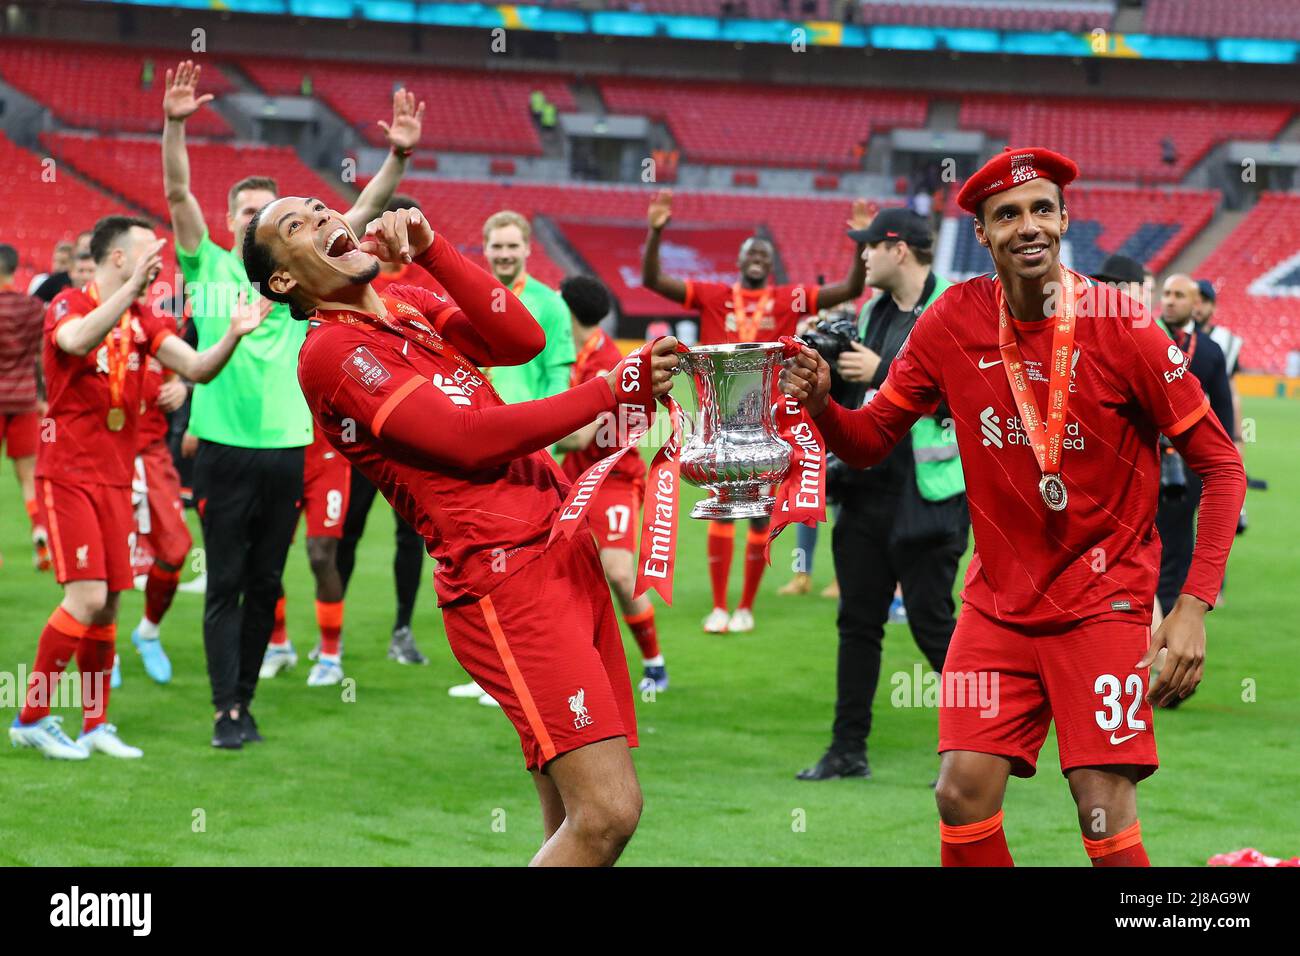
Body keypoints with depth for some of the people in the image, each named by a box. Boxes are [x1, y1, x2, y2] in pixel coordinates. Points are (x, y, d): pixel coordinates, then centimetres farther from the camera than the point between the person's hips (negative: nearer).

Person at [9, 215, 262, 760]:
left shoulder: (143, 322, 10)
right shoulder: (67, 306, -8)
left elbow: (196, 368, 0)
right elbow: (77, 340, -32)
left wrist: (233, 335, -17)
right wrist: (130, 288, -39)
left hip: (115, 479, 6)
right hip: (68, 475, -6)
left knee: (108, 604, 6)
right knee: (87, 598, -14)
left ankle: (95, 725, 16)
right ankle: (31, 718, -3)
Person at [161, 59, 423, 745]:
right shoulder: (207, 267, 3)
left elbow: (364, 212, 3)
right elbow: (178, 193, -9)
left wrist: (399, 155, -10)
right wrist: (175, 125, -22)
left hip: (287, 448, 3)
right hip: (224, 448, -3)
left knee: (266, 585, 8)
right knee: (224, 584, -2)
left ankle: (244, 699, 17)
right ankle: (226, 710, -3)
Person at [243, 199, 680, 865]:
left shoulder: (409, 304, 18)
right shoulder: (330, 351, -7)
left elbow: (522, 341, 2)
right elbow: (470, 439, -13)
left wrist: (431, 250, -4)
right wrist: (613, 390, -10)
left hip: (564, 550, 8)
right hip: (504, 577, -8)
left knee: (573, 823, 5)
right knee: (607, 812, -16)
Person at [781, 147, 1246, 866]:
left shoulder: (1120, 328, -13)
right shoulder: (953, 321, -3)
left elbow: (1219, 463, -8)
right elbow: (869, 441, 5)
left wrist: (1193, 606, -15)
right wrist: (821, 407, -18)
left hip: (1103, 600, -3)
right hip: (997, 603, 3)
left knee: (1105, 813, -12)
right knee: (962, 794, -7)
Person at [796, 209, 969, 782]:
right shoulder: (874, 311, 15)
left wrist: (883, 371, -23)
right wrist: (829, 363, 4)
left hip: (926, 494, -8)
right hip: (866, 490, 8)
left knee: (932, 623, -5)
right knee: (857, 622, 10)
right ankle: (848, 751, 17)